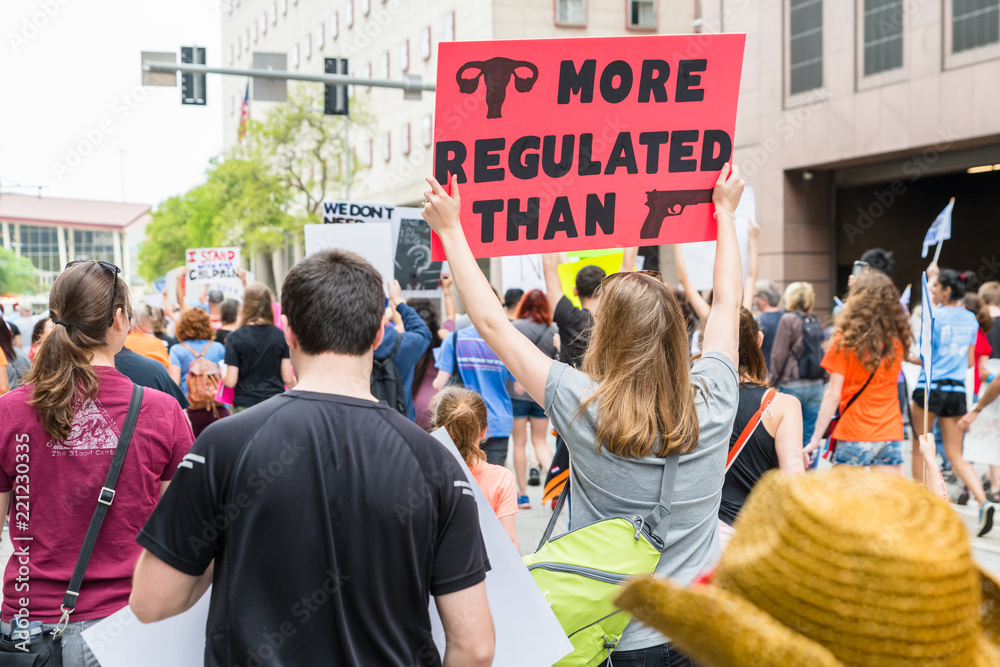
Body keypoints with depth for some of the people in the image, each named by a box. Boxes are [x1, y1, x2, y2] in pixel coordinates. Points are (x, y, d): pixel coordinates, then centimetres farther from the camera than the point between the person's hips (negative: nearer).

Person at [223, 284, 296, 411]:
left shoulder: (235, 338, -6)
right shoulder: (281, 336, 0)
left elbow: (231, 381, -7)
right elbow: (288, 378, 1)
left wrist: (222, 375, 15)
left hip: (244, 405, -2)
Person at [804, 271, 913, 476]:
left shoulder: (845, 340, -8)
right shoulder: (897, 340, 4)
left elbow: (833, 395, -9)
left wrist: (815, 439, -3)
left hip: (854, 436, -4)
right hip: (891, 435, 4)